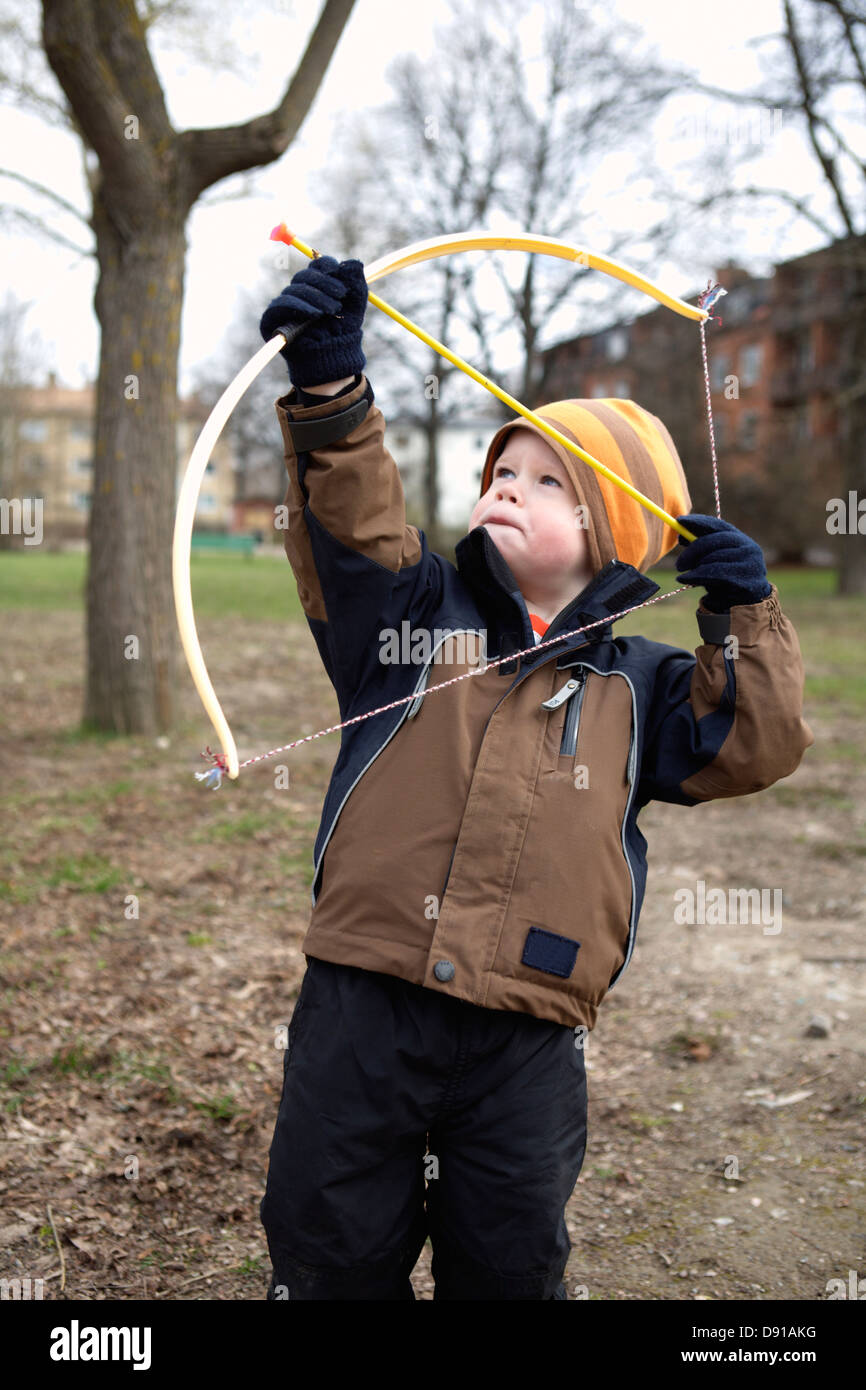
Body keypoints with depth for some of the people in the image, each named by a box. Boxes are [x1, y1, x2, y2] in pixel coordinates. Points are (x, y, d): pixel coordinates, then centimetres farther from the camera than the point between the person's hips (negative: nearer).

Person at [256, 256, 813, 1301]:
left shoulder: (633, 691, 10)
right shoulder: (415, 616, 5)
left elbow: (755, 745, 4)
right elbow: (351, 521, -11)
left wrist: (745, 618, -5)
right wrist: (328, 383, -24)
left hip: (529, 1042, 1)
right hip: (363, 1007, 0)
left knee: (511, 1265, 17)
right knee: (330, 1256, 14)